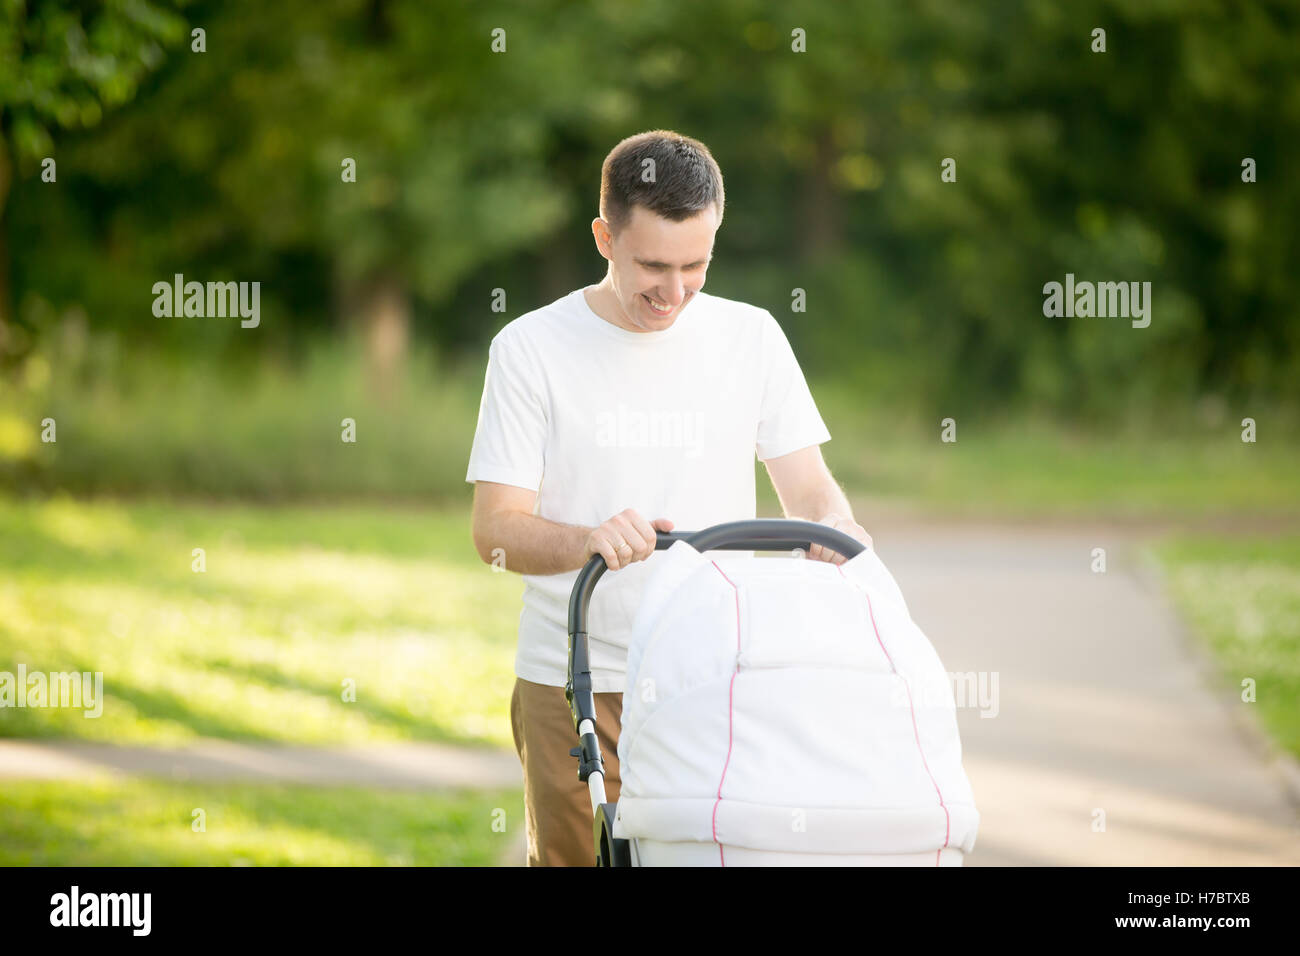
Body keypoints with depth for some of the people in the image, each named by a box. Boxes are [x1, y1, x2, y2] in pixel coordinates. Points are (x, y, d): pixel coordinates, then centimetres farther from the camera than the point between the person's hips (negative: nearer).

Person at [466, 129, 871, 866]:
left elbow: (810, 488, 6)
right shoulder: (530, 348, -1)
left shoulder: (752, 337, 7)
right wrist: (590, 541, -27)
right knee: (577, 858, -4)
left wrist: (838, 531, -18)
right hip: (571, 690, -1)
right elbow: (496, 529, -6)